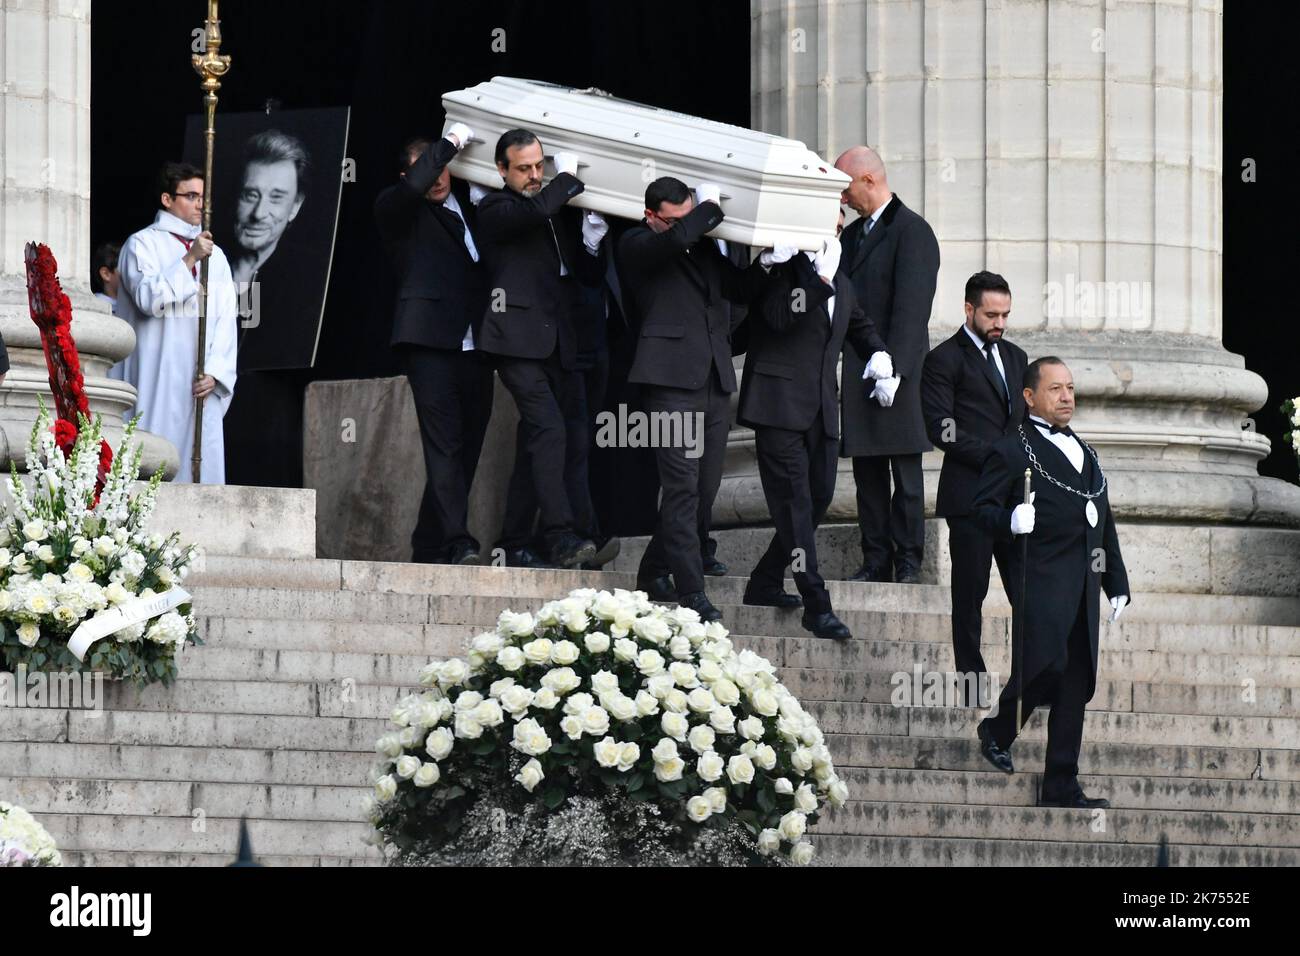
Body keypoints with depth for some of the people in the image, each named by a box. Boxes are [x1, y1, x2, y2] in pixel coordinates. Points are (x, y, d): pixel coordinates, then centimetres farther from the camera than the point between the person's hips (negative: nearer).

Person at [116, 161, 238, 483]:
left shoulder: (215, 256, 17)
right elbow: (148, 298, -13)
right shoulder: (143, 245, 4)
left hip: (202, 385, 4)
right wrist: (189, 260, -14)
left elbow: (226, 320, 10)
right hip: (158, 381, -4)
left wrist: (214, 373, -3)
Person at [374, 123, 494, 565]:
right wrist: (451, 142, -9)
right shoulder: (395, 210, 4)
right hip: (431, 342, -6)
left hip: (474, 347, 6)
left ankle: (428, 550, 11)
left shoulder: (469, 204, 20)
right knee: (444, 447, -15)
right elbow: (414, 185, -16)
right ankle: (458, 544, -22)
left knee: (464, 450, 4)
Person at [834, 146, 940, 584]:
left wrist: (893, 370, -20)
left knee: (906, 474, -2)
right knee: (867, 472, 7)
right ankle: (876, 560, 10)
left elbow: (911, 307, -15)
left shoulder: (912, 231, -8)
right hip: (856, 369, 8)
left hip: (896, 374, -8)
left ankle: (908, 561, 1)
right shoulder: (853, 234, 18)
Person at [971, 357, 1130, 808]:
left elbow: (1103, 524, 26)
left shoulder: (1084, 453, 24)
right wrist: (1011, 521, -24)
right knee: (1047, 664, -19)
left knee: (1076, 685, 4)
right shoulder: (1011, 452, 1)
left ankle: (1061, 787, 7)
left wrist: (1117, 583, 23)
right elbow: (983, 507, -4)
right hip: (1040, 578, -7)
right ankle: (997, 729, 12)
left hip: (1083, 583, 7)